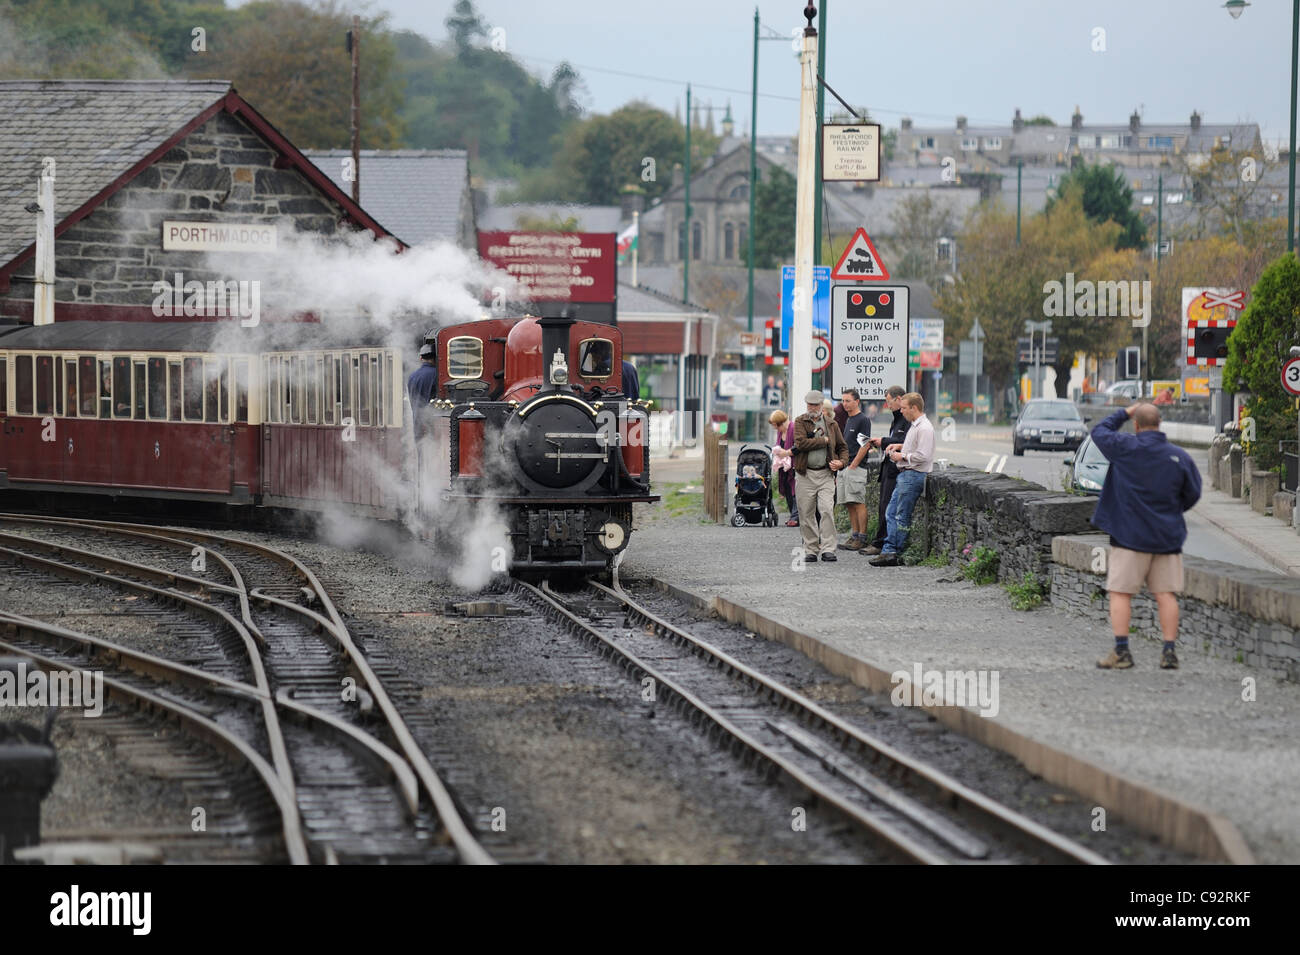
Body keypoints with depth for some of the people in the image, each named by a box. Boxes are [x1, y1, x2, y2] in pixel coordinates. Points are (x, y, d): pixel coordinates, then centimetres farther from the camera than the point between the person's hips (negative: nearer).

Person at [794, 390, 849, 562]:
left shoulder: (831, 424, 12)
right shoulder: (800, 422, 4)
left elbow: (843, 447, 18)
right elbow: (801, 443, -13)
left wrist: (841, 461, -3)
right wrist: (824, 440, -8)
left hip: (826, 473, 0)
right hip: (806, 475, 0)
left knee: (827, 510, -13)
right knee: (807, 513, 3)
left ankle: (828, 549, -12)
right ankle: (810, 550, 12)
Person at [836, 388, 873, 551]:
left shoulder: (863, 420, -8)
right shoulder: (848, 420, 19)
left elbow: (865, 445, -15)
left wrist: (853, 465, -16)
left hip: (856, 467, -9)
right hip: (844, 467, 9)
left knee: (858, 503, -9)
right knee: (849, 504, 8)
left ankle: (862, 537, -8)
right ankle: (854, 536, 12)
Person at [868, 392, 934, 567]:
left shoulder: (924, 428, -16)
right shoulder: (914, 426, 17)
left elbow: (923, 455, -23)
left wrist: (902, 457, -12)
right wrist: (899, 446, 14)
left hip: (913, 475, -11)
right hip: (905, 474, 11)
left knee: (902, 517, -5)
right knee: (891, 513, 8)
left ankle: (893, 554, -2)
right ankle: (889, 551, 8)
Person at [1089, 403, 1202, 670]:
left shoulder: (1125, 448, -10)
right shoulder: (1180, 457, -1)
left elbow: (1099, 432, 9)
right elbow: (1192, 495, 8)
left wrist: (1124, 413, 19)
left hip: (1130, 535, -3)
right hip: (1167, 536, 3)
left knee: (1120, 592, 2)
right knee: (1166, 594, 6)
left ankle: (1121, 652, -3)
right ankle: (1169, 652, 2)